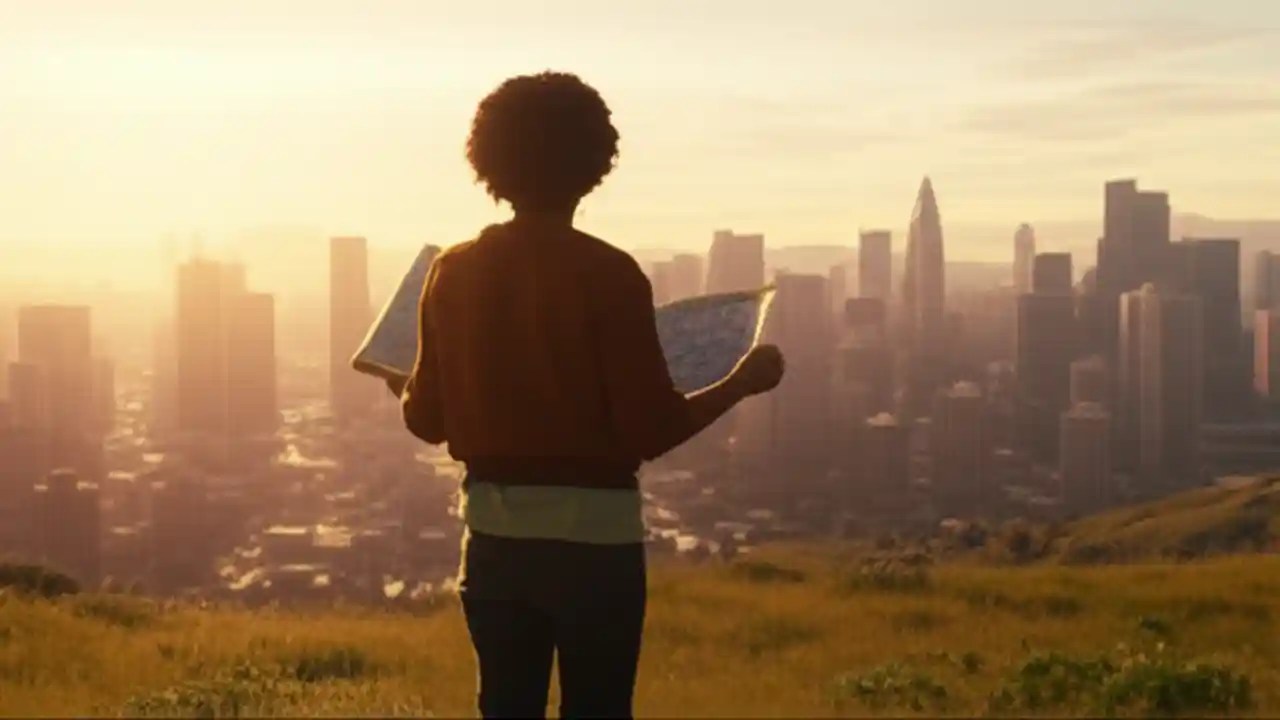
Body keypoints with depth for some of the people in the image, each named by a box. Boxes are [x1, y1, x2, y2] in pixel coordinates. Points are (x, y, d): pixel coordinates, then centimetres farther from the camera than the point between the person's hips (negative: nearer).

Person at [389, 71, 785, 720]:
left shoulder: (454, 273, 1)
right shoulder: (608, 273, -11)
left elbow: (429, 419, 7)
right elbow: (652, 429, -12)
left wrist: (403, 389, 30)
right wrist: (741, 383, 3)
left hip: (495, 531, 4)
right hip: (594, 531, -4)